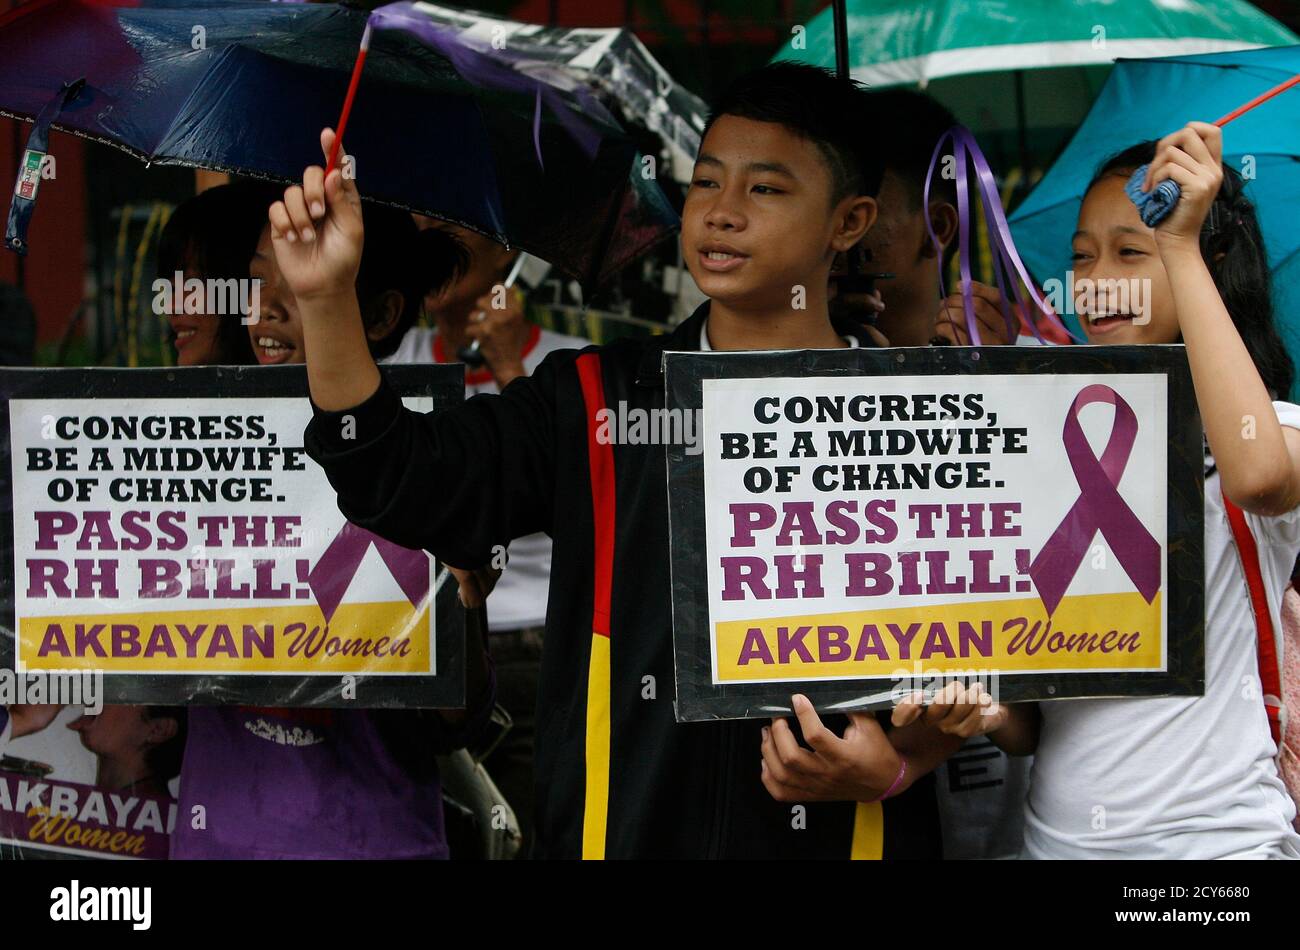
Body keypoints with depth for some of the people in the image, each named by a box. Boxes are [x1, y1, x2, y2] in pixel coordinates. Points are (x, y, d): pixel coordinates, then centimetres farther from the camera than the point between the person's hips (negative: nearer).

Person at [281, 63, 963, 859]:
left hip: (842, 837, -1)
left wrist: (896, 763, -16)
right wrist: (328, 297, -15)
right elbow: (405, 485, -5)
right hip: (619, 829, 2)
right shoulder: (596, 401, 5)